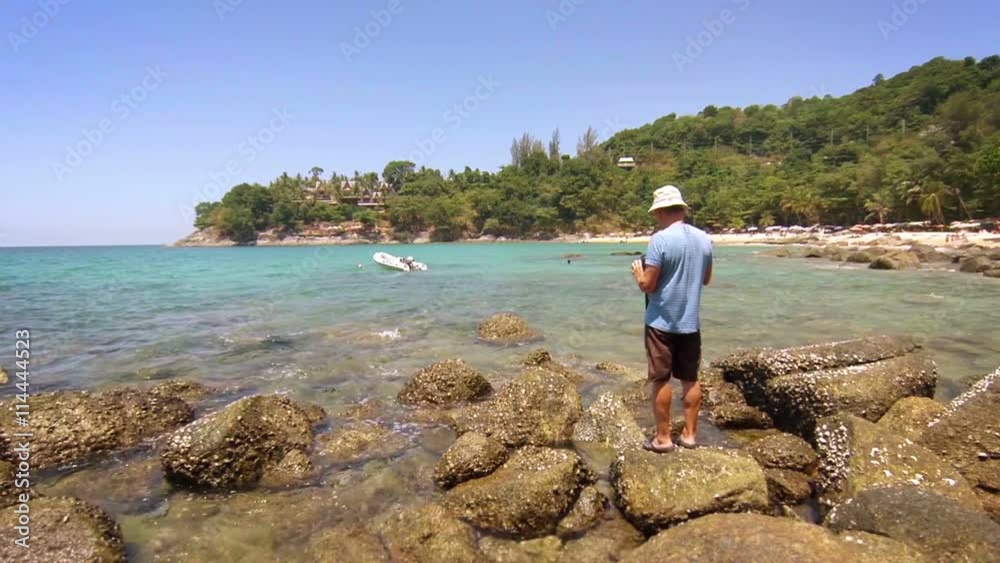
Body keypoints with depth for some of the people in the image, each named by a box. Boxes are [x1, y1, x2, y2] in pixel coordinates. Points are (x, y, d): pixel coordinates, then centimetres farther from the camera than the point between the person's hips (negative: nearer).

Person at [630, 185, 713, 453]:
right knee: (690, 379, 14)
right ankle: (689, 434, 23)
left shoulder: (660, 240, -17)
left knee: (661, 380, 4)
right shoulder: (704, 239, 3)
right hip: (691, 322, 6)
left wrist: (638, 272, 4)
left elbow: (647, 285, -16)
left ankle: (663, 438, 12)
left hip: (661, 322, -6)